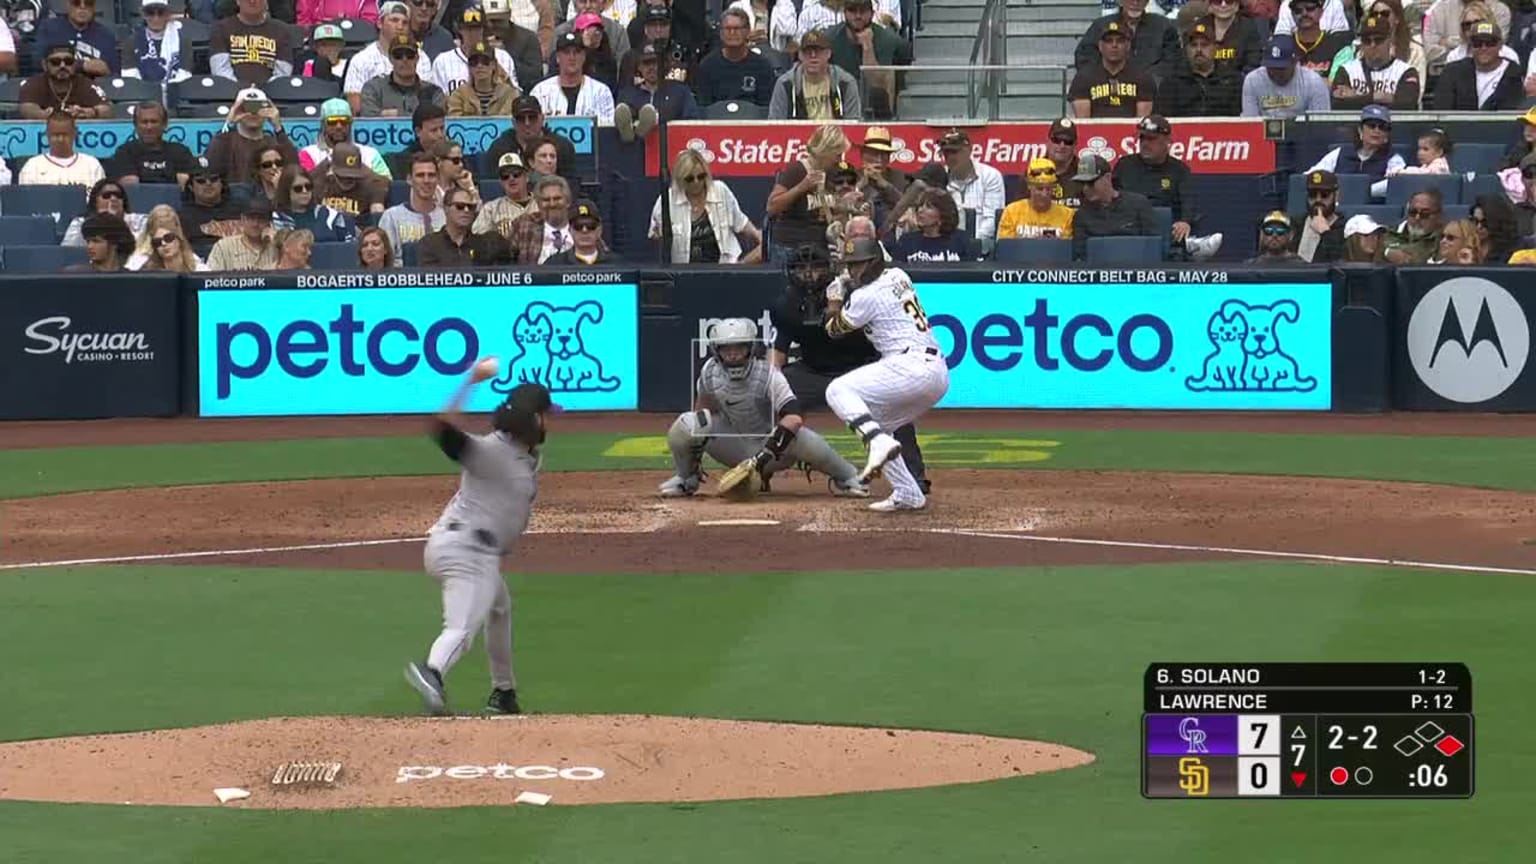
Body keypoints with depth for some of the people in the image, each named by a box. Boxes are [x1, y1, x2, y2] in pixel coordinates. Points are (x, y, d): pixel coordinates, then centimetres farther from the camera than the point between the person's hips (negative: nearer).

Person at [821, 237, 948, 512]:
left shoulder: (867, 296, -5)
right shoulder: (898, 276, 19)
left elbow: (835, 328, 9)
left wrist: (834, 300, 25)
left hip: (911, 365, -9)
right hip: (939, 374, 9)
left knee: (838, 390, -11)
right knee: (873, 423, 21)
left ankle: (879, 442, -29)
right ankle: (908, 495, 14)